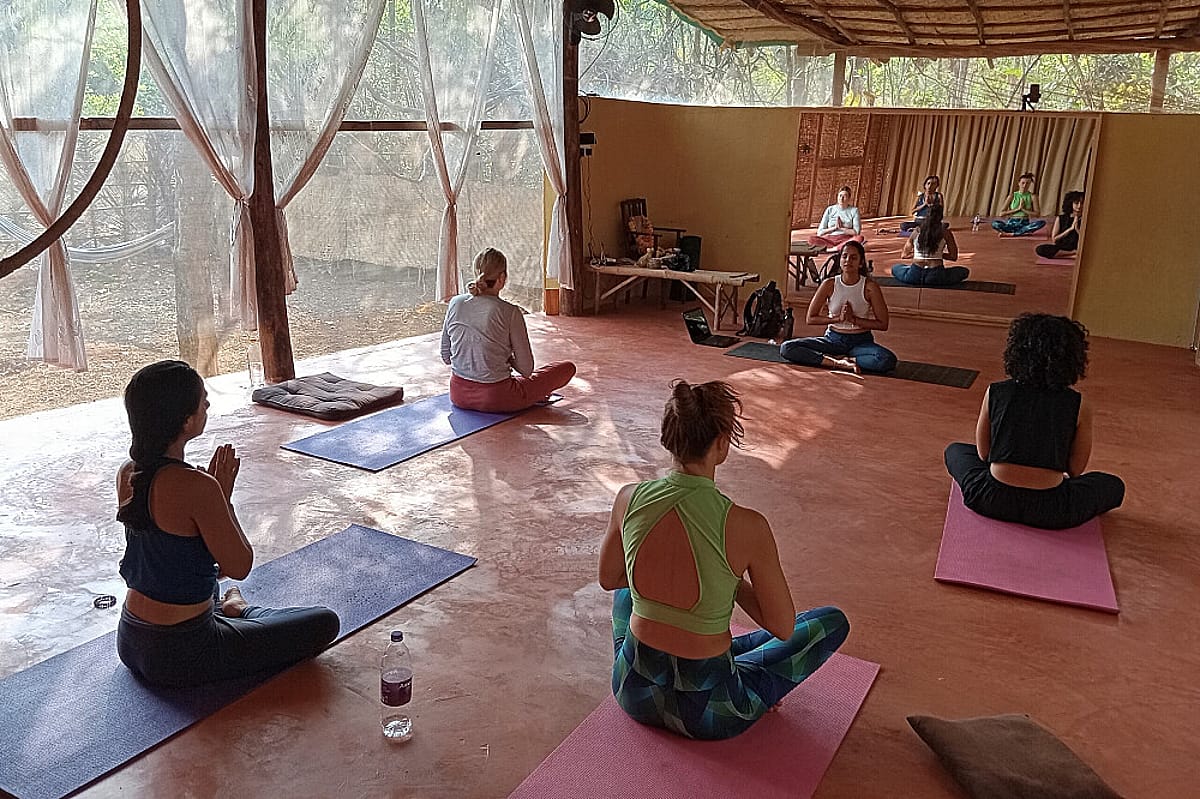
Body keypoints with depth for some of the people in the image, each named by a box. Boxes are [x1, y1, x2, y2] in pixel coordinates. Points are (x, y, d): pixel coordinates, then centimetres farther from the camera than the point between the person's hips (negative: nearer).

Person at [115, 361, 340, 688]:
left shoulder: (127, 474, -4)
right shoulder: (196, 487, -29)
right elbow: (240, 566, -17)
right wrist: (224, 497, -10)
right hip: (180, 655, -9)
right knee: (324, 622, 3)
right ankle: (236, 611, 17)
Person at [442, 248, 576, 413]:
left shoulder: (455, 303, -4)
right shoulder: (510, 313, -17)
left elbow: (445, 356, 6)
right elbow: (526, 369, -10)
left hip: (458, 395, 5)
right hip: (495, 399, -5)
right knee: (568, 367, 14)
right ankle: (537, 393, 33)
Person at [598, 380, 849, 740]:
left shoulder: (629, 499, -13)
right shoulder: (747, 527, -25)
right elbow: (784, 628, -11)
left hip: (633, 693, 4)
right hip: (705, 713, -3)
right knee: (834, 621, 16)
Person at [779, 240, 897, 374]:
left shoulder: (870, 287, -8)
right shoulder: (830, 284, -5)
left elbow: (883, 324, -7)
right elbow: (809, 319, -3)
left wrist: (853, 319, -17)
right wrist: (838, 318, -15)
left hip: (861, 341, -1)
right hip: (833, 339, 2)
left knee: (888, 360, -35)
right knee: (786, 348, -21)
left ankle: (837, 359, -21)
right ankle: (839, 363, -27)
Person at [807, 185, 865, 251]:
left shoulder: (854, 210, 9)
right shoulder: (830, 210, 12)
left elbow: (857, 232, -1)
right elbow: (820, 232, 7)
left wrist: (841, 228, -5)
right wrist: (834, 228, -5)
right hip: (829, 239, 1)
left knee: (859, 238, -35)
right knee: (811, 239, -31)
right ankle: (842, 247, -35)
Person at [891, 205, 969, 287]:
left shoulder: (916, 232, 6)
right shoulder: (945, 232, 0)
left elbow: (904, 255, 12)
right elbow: (954, 257, 5)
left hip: (914, 276, 2)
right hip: (936, 277, -2)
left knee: (895, 268, 32)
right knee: (965, 271, 22)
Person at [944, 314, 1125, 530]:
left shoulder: (994, 393, -4)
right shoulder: (1080, 407, -7)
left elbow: (983, 454, 6)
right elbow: (1075, 470, 2)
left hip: (992, 502, 0)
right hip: (1048, 512, 0)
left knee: (955, 451, 31)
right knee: (1114, 486, 28)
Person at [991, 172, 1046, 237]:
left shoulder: (1032, 196, 4)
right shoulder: (1012, 196, 3)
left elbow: (1036, 214, -2)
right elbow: (1001, 213, -3)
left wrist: (1023, 209, -8)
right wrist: (1017, 209, -9)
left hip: (1025, 224, 1)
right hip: (1011, 223, -1)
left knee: (1042, 222, -30)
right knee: (995, 223, -30)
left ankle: (1011, 234, -31)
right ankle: (1023, 232, -28)